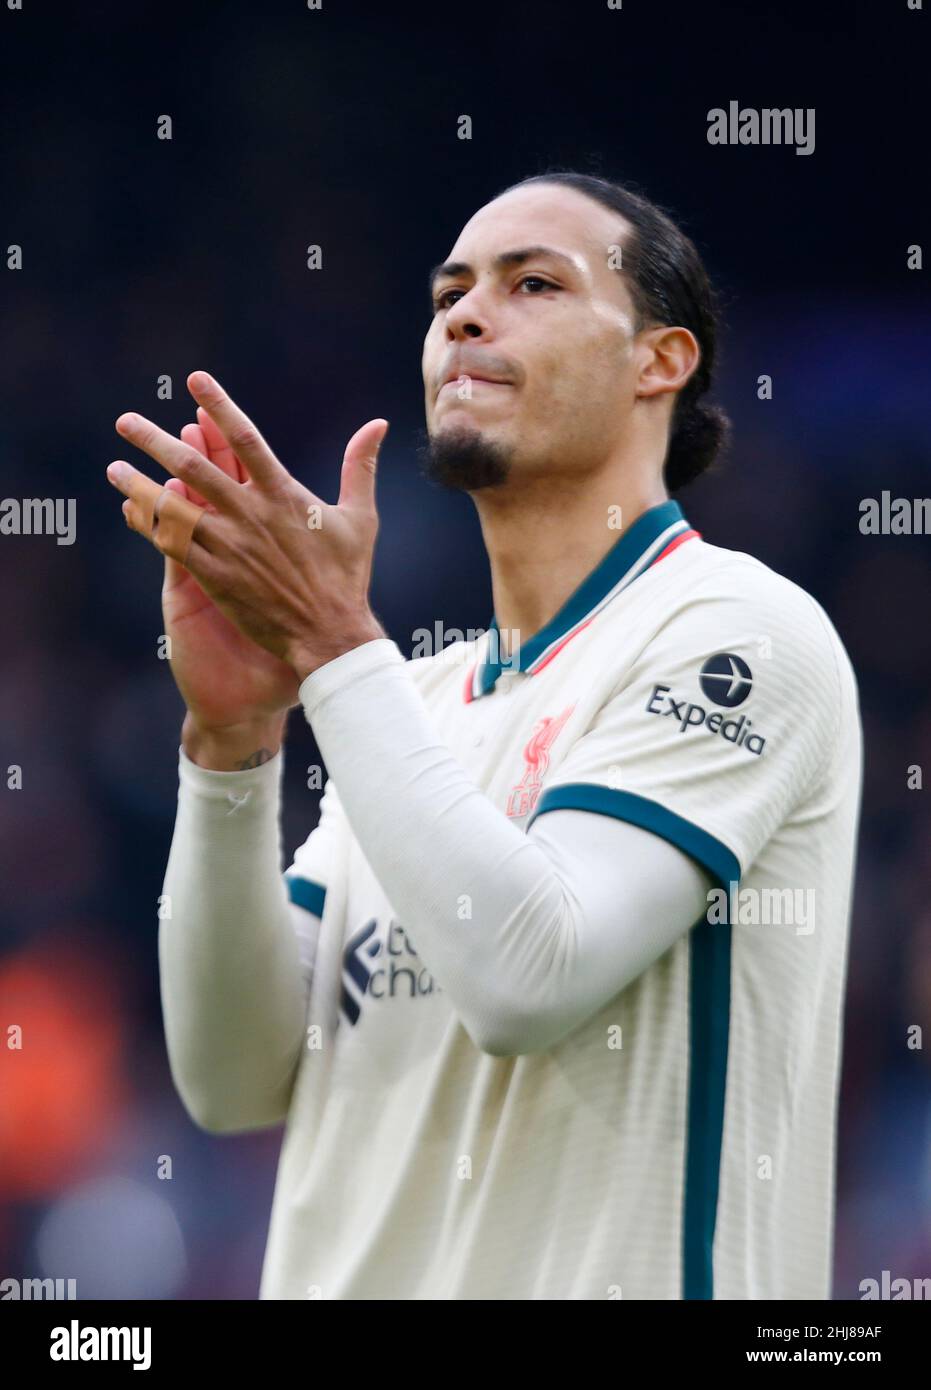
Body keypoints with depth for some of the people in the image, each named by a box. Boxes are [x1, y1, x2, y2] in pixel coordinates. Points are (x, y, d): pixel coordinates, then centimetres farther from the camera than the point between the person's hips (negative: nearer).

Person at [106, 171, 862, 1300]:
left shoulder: (738, 629, -8)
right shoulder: (417, 698, 13)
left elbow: (528, 976, -21)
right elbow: (236, 1080, 4)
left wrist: (331, 645, -16)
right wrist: (230, 730, -8)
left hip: (609, 1280, -6)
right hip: (341, 1278, 6)